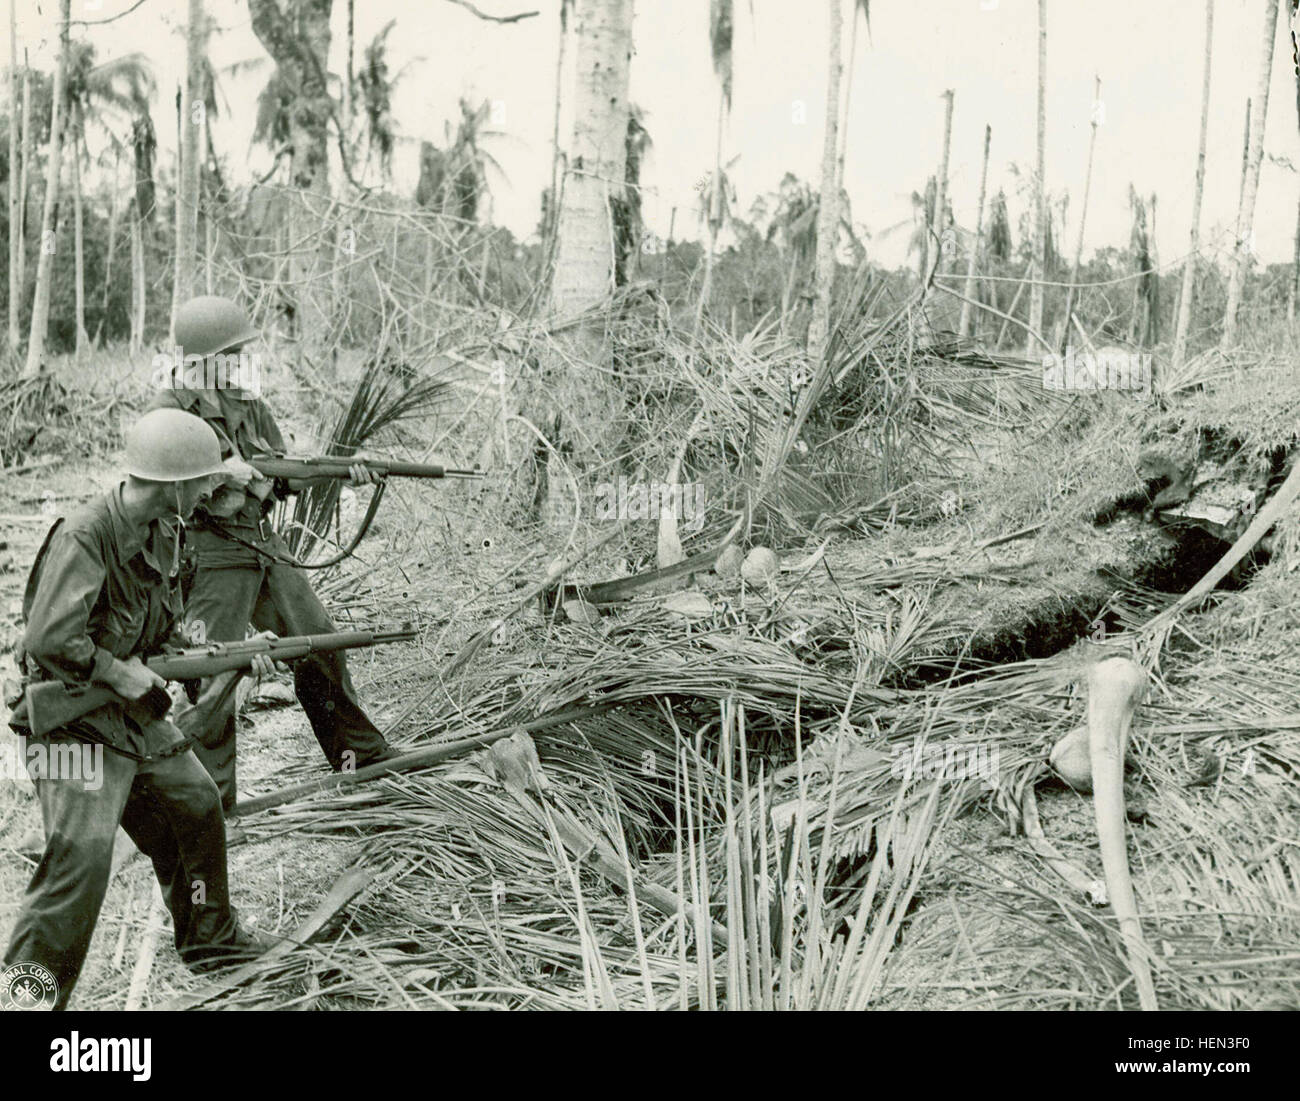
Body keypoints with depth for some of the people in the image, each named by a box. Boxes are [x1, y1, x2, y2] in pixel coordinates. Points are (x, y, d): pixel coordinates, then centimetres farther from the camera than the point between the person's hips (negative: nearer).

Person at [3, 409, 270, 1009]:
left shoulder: (164, 532, 4)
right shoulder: (84, 537, -24)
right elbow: (48, 639, -30)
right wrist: (118, 673, -21)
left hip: (135, 712, 9)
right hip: (76, 718, -9)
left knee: (196, 806, 15)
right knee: (81, 856, -14)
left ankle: (210, 936, 34)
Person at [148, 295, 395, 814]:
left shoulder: (249, 406, 9)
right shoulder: (168, 411, -10)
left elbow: (284, 477, 11)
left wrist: (343, 471, -4)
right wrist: (219, 472, -29)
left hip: (263, 544, 7)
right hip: (211, 553, -7)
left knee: (318, 644, 11)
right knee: (213, 674, -8)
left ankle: (360, 754, 27)